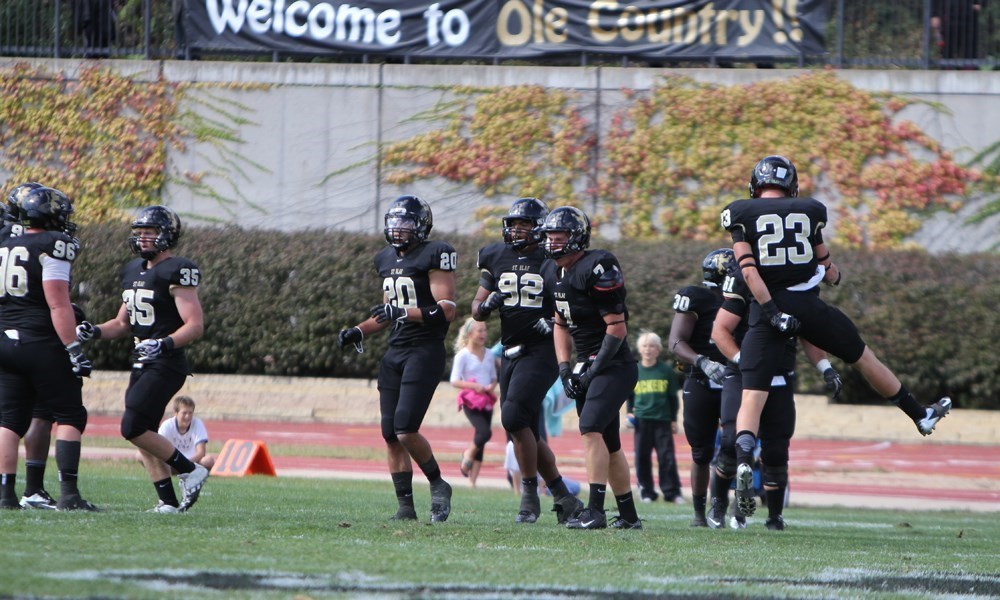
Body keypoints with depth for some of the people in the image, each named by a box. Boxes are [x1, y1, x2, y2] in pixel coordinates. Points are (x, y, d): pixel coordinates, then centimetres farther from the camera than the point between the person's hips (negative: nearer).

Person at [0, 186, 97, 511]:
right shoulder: (53, 246, -9)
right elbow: (58, 304, -16)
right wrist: (74, 349, -17)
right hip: (41, 345, -7)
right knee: (70, 416, 0)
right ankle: (68, 493, -8)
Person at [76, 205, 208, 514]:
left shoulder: (177, 273, -12)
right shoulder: (133, 271, 15)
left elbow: (195, 325, -18)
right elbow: (123, 323, 23)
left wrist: (164, 344, -33)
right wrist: (94, 332, 5)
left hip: (166, 365, -9)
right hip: (142, 363, 9)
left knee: (133, 428, -17)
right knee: (144, 434, 7)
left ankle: (189, 470, -3)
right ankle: (168, 501, 11)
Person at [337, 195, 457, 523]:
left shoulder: (434, 256, -9)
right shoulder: (387, 260, 16)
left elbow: (447, 310, -15)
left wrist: (402, 312, -24)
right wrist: (360, 331, 11)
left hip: (425, 352, -8)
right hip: (395, 352, 8)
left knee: (406, 430, -16)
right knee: (391, 435, 3)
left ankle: (438, 485, 5)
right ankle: (405, 505, 8)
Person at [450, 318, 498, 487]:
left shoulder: (489, 354, 11)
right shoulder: (462, 355, -6)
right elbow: (455, 381, -9)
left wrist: (491, 386, -5)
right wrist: (474, 386, -22)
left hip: (486, 402, 6)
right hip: (471, 402, -6)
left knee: (481, 439, 3)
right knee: (485, 432, -25)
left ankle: (472, 481, 9)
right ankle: (468, 454, 6)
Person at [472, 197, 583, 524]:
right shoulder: (495, 258, 10)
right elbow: (477, 310, 14)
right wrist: (487, 304, -9)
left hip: (542, 350, -7)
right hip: (511, 352, 7)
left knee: (514, 417, -21)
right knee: (529, 434, 9)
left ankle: (530, 493, -10)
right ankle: (564, 498, 21)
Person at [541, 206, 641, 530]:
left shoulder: (597, 270, -18)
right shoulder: (553, 272, 9)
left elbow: (617, 327, -17)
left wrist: (594, 369, -17)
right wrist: (565, 368, 7)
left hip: (614, 366, -9)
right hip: (588, 366, 9)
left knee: (591, 428, -22)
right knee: (608, 442, 12)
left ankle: (595, 510, -25)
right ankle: (629, 515, 20)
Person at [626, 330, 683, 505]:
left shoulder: (666, 371, 3)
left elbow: (673, 397, 8)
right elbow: (629, 394, 16)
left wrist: (674, 419, 6)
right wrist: (630, 412, 5)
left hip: (662, 419, -2)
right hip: (641, 419, 2)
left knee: (667, 457, -5)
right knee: (642, 457, 1)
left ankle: (672, 492, -1)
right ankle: (646, 492, 9)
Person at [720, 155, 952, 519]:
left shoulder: (742, 214, 2)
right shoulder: (808, 212, 6)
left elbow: (748, 269, -10)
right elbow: (827, 269, 12)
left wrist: (771, 311, -13)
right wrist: (834, 274, 34)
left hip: (768, 309, -1)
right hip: (808, 305, 1)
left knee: (752, 397, -4)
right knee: (862, 357, 21)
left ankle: (743, 462, -28)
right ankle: (921, 415, 39)